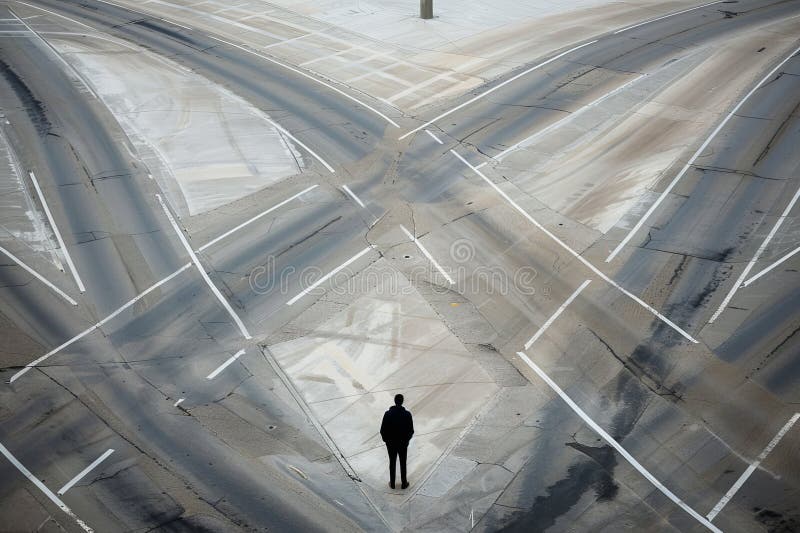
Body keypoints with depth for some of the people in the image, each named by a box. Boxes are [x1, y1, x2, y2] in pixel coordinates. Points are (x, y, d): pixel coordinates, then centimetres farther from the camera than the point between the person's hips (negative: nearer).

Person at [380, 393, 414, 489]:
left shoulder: (388, 414, -15)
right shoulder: (407, 414, -16)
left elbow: (383, 430, -9)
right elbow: (411, 430, -9)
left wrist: (385, 439, 8)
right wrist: (407, 439, 10)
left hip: (391, 443, 0)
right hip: (403, 443, 0)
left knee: (392, 463, 16)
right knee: (403, 463, 15)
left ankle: (392, 483, 26)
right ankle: (404, 483, 25)